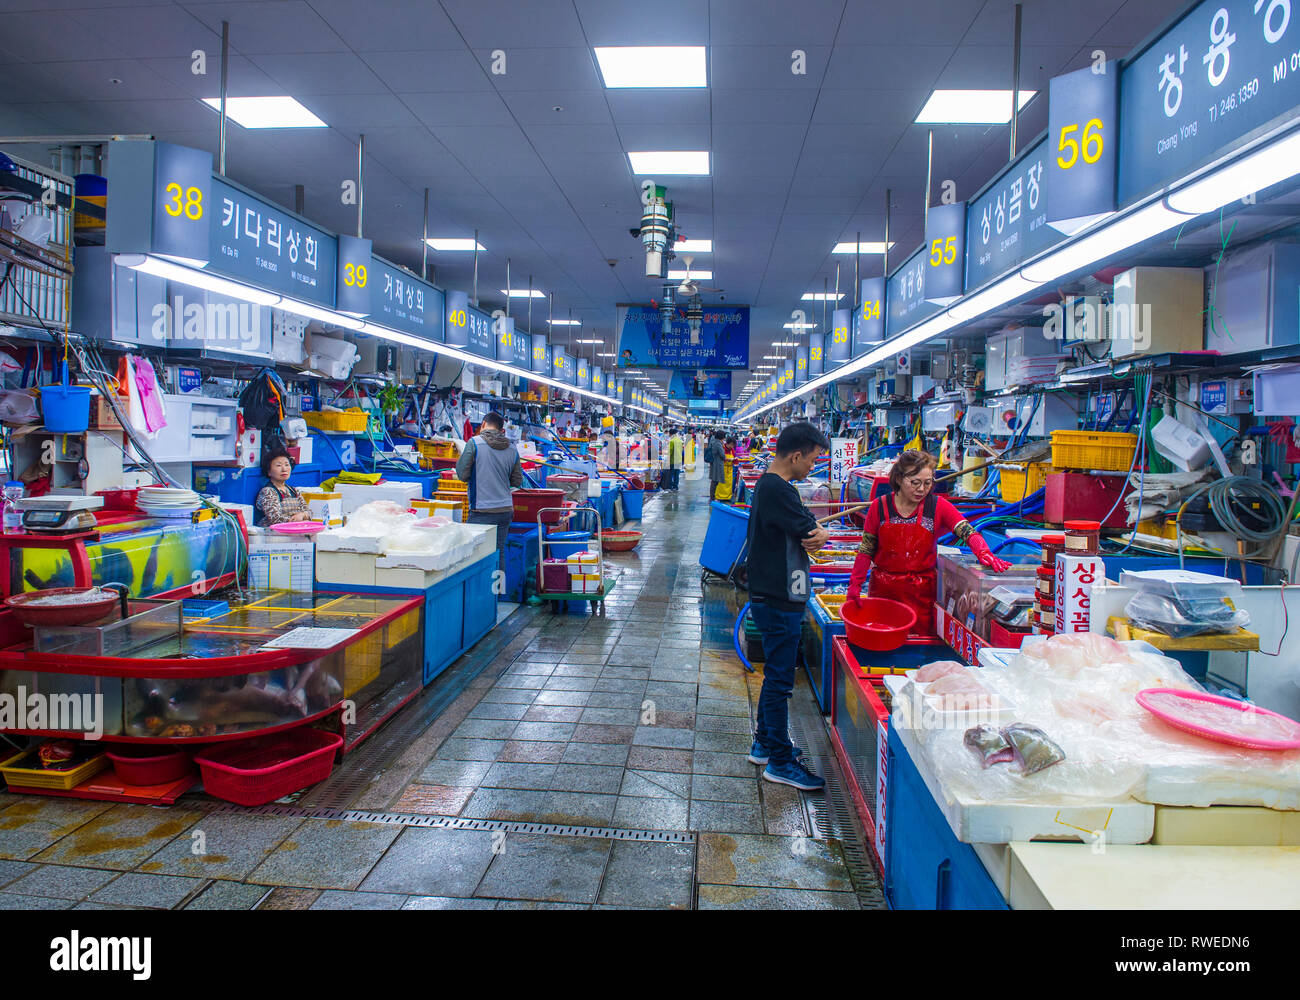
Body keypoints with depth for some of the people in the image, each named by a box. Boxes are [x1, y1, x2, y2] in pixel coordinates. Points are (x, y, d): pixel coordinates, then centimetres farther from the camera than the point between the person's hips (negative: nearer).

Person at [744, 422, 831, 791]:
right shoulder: (777, 490, -22)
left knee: (775, 674, 20)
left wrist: (813, 536, -13)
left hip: (773, 597, 11)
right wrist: (819, 535, 1)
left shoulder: (770, 485, 12)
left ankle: (764, 743, 33)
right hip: (778, 602, -10)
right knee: (779, 680, 0)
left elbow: (803, 532, 9)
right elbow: (811, 532, -21)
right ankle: (779, 761, 11)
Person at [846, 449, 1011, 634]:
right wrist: (855, 584, -6)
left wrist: (984, 554, -32)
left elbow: (969, 532, -12)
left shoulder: (938, 506, -2)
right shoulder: (880, 507, -2)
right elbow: (866, 550, 2)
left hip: (923, 592, 0)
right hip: (884, 590, 0)